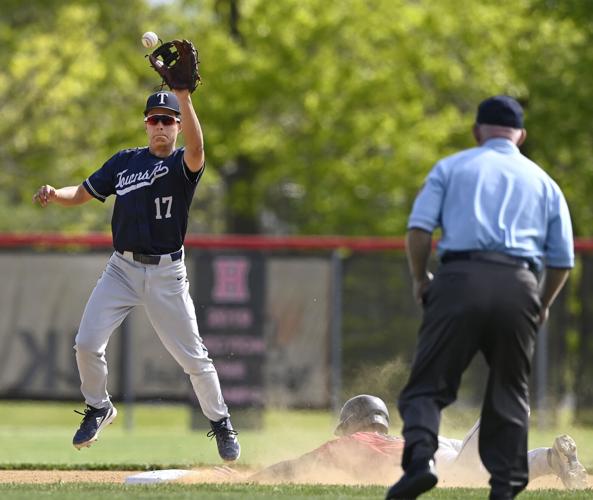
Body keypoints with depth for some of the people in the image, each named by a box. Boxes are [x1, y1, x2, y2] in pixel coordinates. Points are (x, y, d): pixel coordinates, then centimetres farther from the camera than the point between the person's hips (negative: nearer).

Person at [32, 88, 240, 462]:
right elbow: (81, 194, 11)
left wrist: (185, 97, -41)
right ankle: (99, 408, 17)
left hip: (166, 273, -3)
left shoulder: (183, 165, -5)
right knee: (87, 343, -8)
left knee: (192, 356, 0)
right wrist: (54, 194, -12)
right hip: (123, 267, 3)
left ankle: (221, 422, 20)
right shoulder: (124, 162, 8)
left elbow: (196, 149, -29)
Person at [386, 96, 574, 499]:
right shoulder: (543, 182, 22)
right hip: (519, 285, 2)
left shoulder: (452, 167, 16)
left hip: (460, 279, -2)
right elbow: (563, 260, 17)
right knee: (509, 392, 14)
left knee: (428, 385, 0)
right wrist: (543, 306, 32)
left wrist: (420, 279, 16)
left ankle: (420, 457, -25)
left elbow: (418, 229, 2)